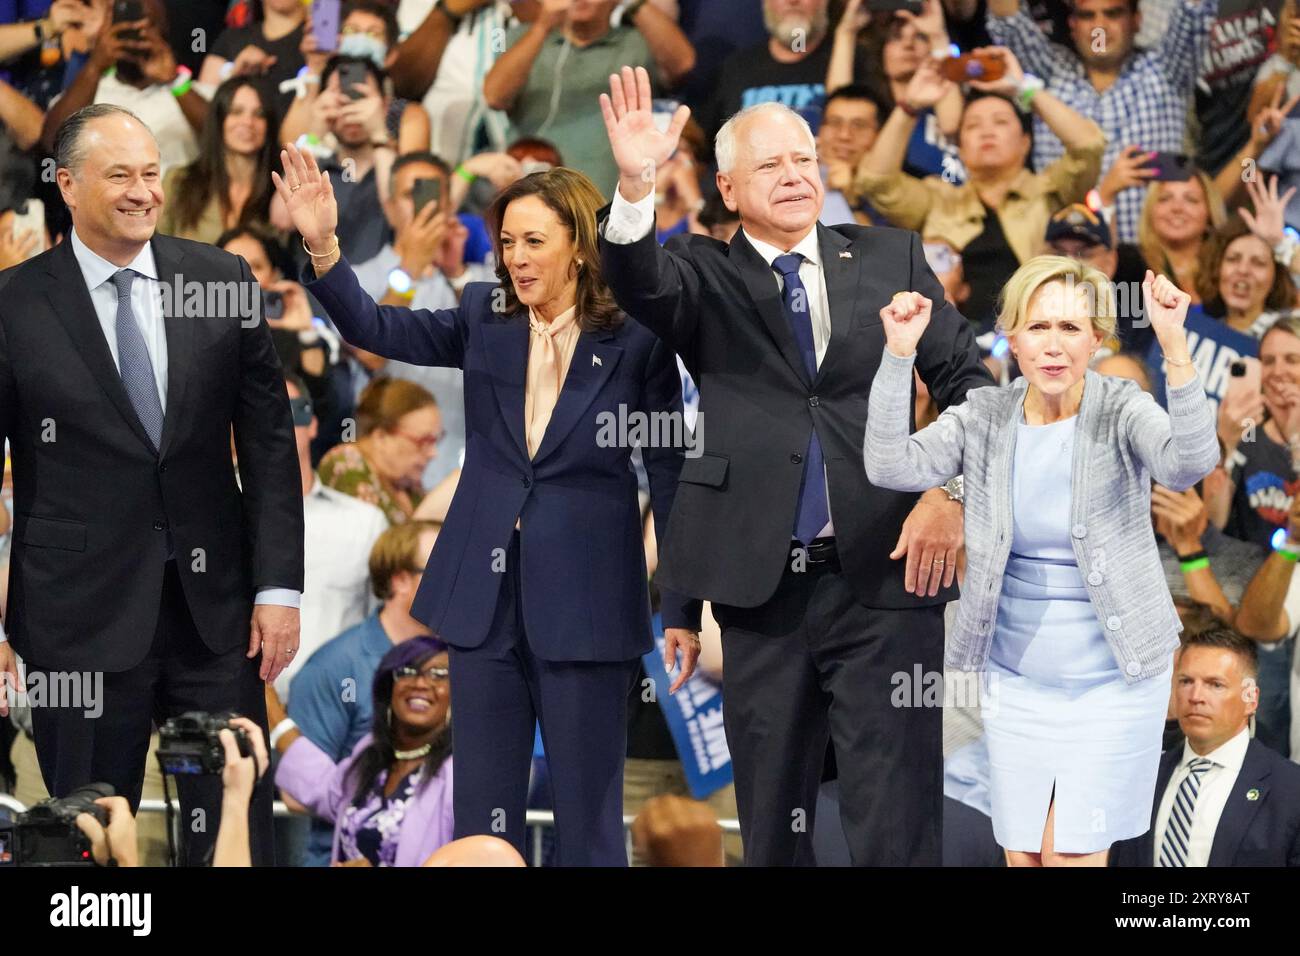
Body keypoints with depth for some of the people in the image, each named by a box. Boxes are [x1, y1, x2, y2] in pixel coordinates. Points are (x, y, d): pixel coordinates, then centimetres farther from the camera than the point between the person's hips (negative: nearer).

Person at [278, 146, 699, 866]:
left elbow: (670, 475, -2)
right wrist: (322, 245, -20)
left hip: (585, 599, -4)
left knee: (587, 810, 3)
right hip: (486, 593, 4)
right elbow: (374, 328, -2)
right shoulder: (485, 317, 5)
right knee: (483, 808, 8)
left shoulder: (635, 341, -5)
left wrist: (682, 612, -2)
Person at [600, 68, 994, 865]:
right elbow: (641, 284, -14)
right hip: (763, 585, 0)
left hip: (887, 578, 0)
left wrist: (952, 492, -6)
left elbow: (968, 380, 10)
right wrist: (636, 184, -33)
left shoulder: (890, 259, 11)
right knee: (773, 821, 9)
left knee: (896, 825, -2)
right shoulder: (707, 276, 7)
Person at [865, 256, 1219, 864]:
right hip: (1016, 677, 3)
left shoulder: (1122, 411, -11)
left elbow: (1189, 464, -31)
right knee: (1022, 855, 7)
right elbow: (892, 467, -16)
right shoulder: (984, 417, -2)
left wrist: (1175, 348, -44)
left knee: (1070, 853, -5)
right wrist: (899, 356, -26)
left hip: (1113, 677, -3)